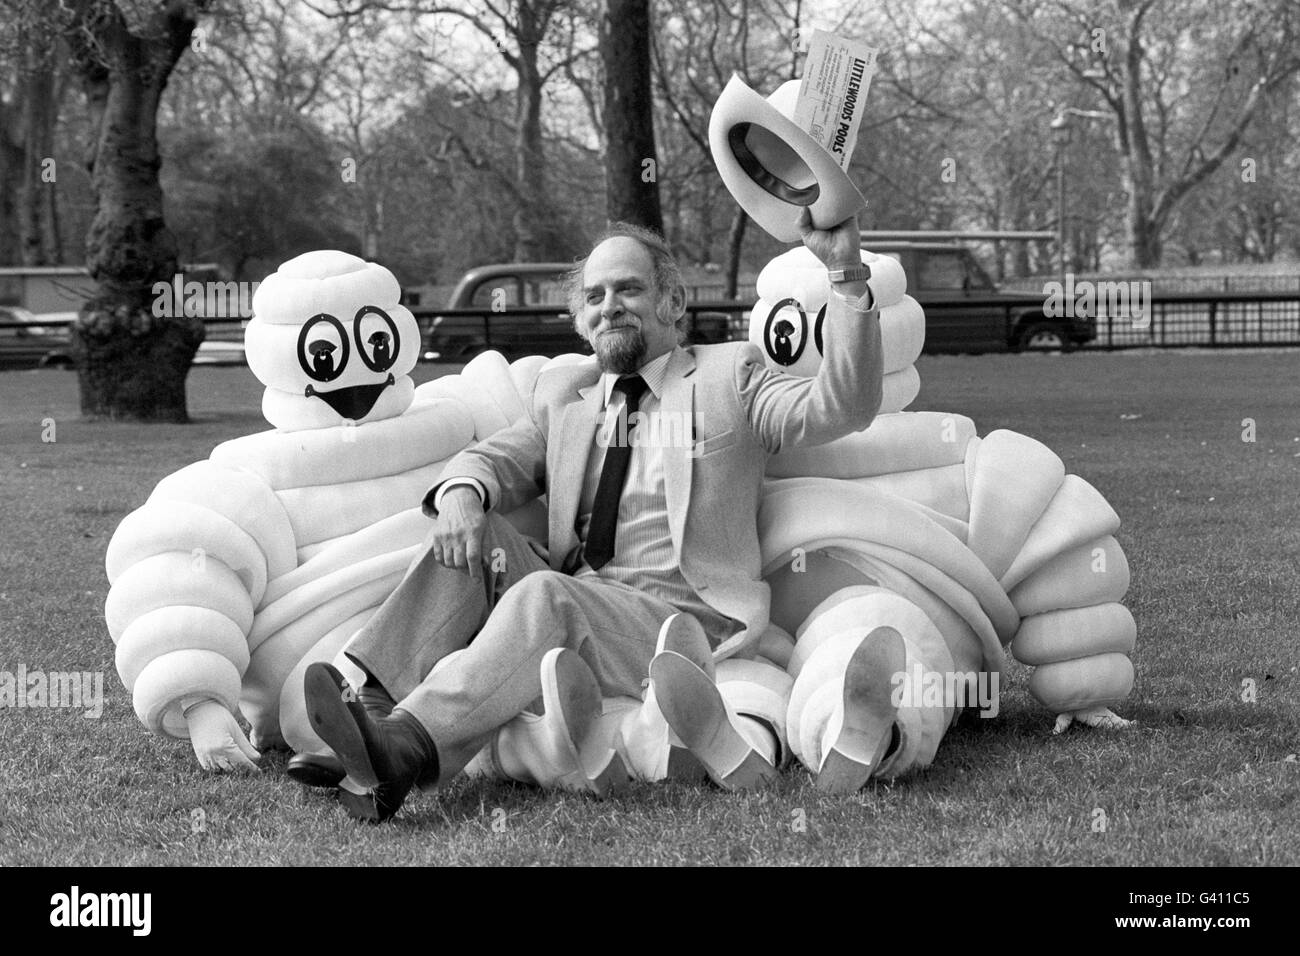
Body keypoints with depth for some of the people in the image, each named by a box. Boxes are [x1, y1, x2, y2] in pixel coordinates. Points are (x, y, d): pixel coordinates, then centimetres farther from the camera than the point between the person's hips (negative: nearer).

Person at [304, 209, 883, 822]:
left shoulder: (729, 375, 12)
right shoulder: (562, 392, 24)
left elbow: (842, 409, -2)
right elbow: (499, 458, 12)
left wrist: (846, 275, -14)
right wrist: (462, 491, -14)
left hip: (683, 620, -5)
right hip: (573, 606, 5)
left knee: (545, 593, -32)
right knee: (472, 530, -16)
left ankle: (407, 745, -50)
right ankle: (375, 698, -31)